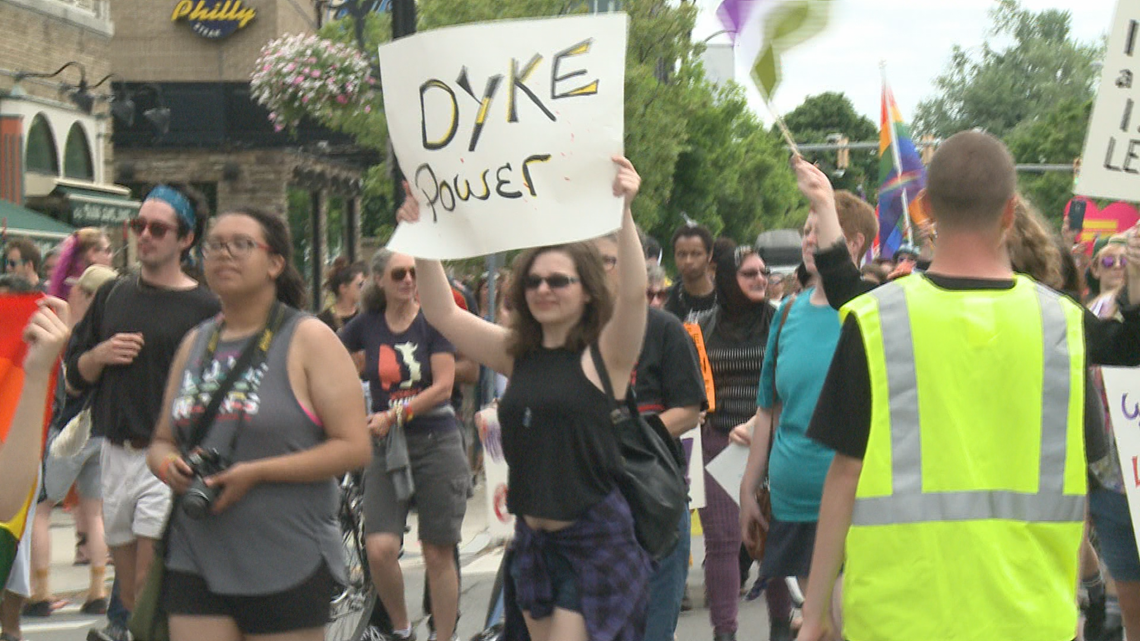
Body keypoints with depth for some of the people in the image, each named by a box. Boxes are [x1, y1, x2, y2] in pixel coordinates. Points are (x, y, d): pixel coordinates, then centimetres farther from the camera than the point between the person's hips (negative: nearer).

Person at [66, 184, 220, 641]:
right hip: (116, 453, 5)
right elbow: (75, 376, 16)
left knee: (150, 586, -10)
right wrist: (100, 355, -4)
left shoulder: (206, 308, -2)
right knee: (129, 583, 12)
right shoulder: (112, 296, 13)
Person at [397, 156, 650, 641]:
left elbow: (633, 292, -23)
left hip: (597, 539, -6)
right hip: (533, 538, 6)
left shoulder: (605, 354, -6)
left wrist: (622, 211, -34)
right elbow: (443, 314, 10)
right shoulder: (518, 354, 10)